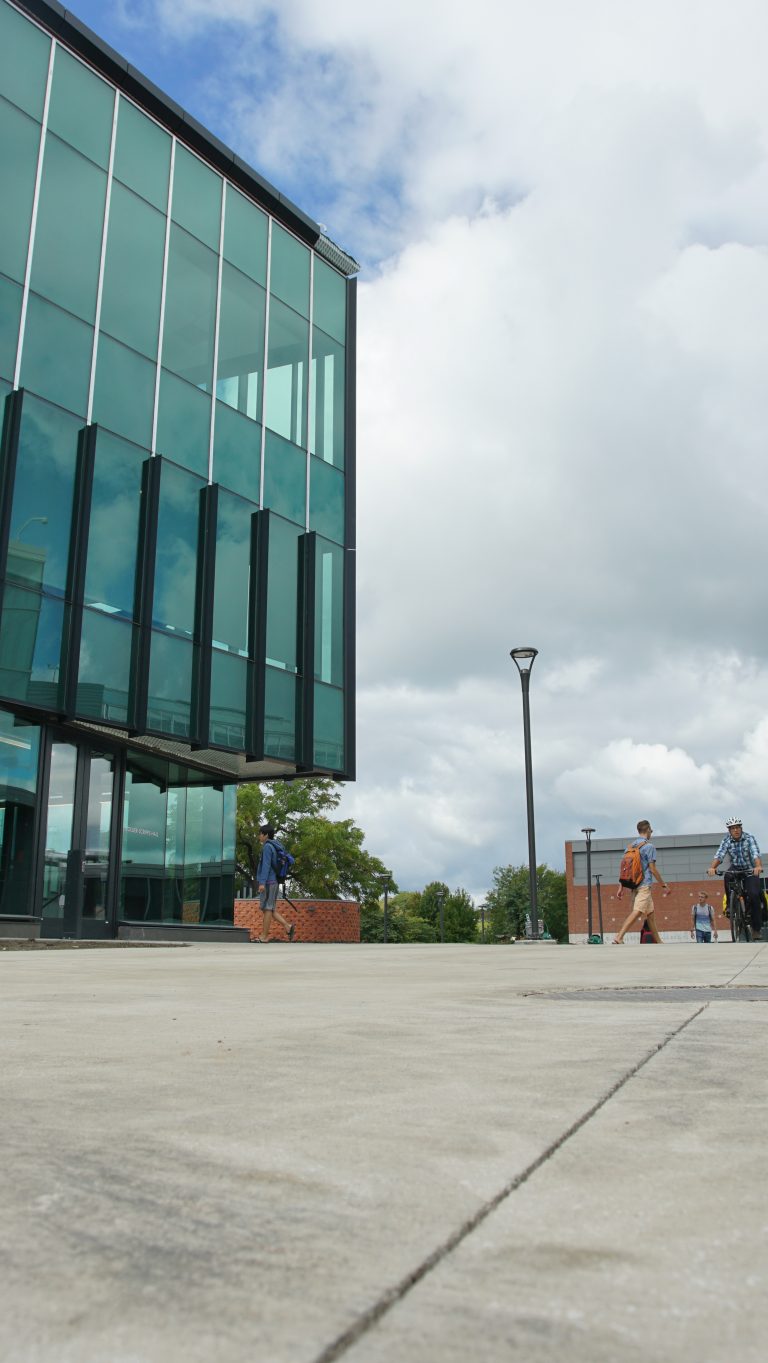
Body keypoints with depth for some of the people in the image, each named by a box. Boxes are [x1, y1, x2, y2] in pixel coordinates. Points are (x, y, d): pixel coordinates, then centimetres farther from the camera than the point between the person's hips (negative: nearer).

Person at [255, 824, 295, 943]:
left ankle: (264, 936, -1)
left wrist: (262, 882, -23)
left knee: (267, 909, -5)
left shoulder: (267, 847, -9)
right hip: (272, 883, 9)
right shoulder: (273, 847, 19)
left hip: (268, 883, -9)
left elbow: (266, 865, -18)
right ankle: (288, 926, 2)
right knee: (271, 909, 10)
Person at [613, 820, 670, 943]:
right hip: (644, 885, -8)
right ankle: (618, 939, -29)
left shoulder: (630, 846, 14)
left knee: (651, 912, 18)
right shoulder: (649, 846, -7)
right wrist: (664, 885, -2)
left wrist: (621, 887, 13)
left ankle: (658, 942, 24)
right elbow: (652, 869, -10)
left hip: (634, 885, 8)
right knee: (637, 912, -16)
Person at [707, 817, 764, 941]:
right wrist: (712, 867, -43)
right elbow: (719, 854, -24)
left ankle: (756, 928, -4)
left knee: (754, 895, -19)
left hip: (750, 871, -2)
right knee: (727, 877, -33)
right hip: (735, 868, 2)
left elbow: (755, 854, -35)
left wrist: (758, 867, -55)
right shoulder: (727, 840, -11)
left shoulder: (749, 838, -18)